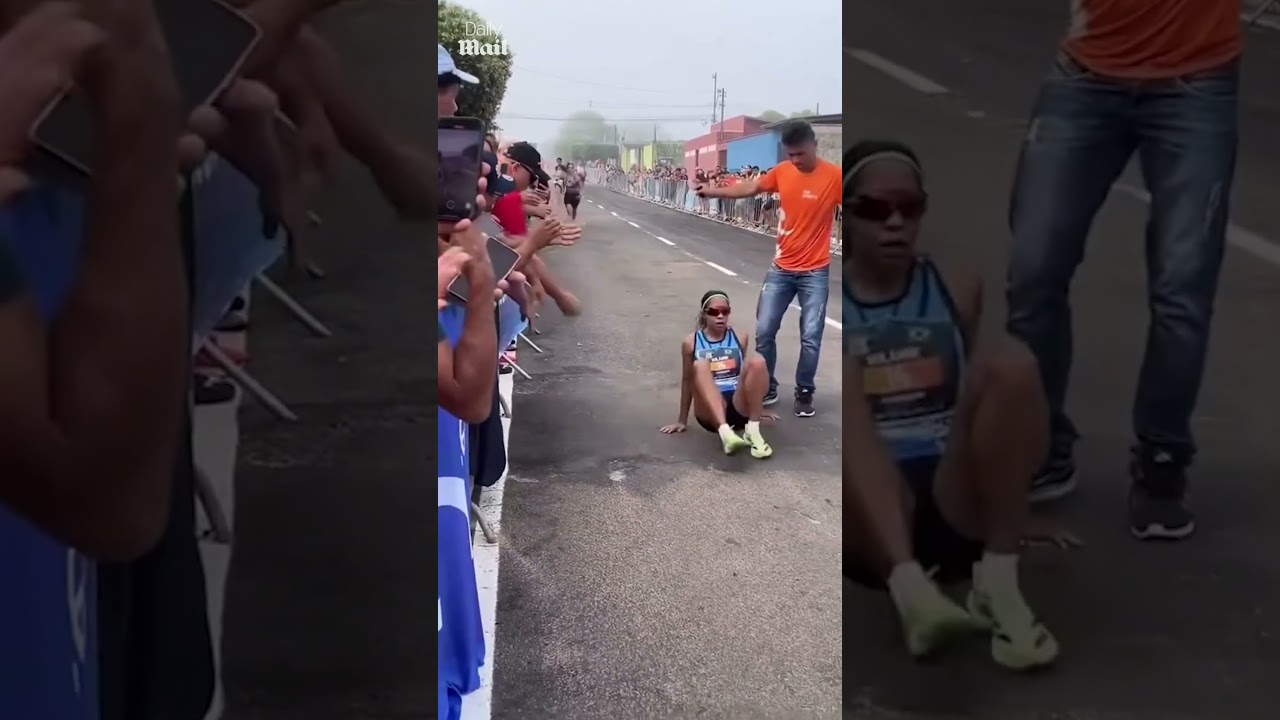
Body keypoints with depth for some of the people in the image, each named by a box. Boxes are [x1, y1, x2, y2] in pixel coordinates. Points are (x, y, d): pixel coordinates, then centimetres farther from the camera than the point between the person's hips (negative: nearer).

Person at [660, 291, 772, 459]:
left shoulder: (740, 338, 11)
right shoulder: (691, 342, 5)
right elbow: (687, 381, 14)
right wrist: (682, 421, 19)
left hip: (739, 407, 2)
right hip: (711, 412, -2)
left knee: (756, 361, -24)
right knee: (701, 365, -31)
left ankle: (753, 431, -24)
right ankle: (725, 432, -50)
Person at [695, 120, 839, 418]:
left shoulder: (834, 176, -13)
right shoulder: (782, 171, 0)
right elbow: (751, 187, 14)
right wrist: (714, 191, 15)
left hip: (815, 272, -4)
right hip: (781, 268, 4)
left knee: (811, 337, -2)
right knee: (764, 331, 5)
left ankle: (804, 393, 17)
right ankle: (767, 388, 21)